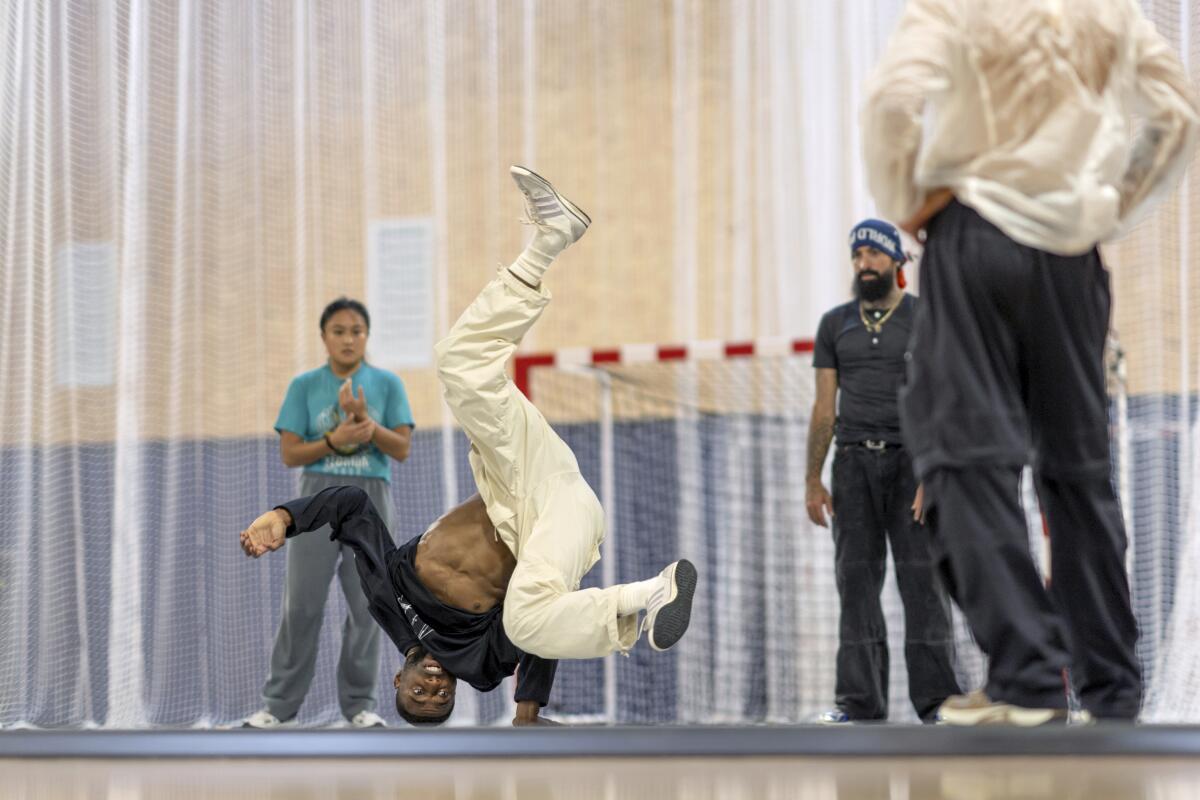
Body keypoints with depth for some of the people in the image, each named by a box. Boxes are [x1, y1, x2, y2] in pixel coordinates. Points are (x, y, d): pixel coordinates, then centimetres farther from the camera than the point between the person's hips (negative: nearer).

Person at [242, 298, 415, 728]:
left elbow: (402, 449, -2)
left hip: (370, 499, 1)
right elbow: (289, 453, 0)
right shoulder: (305, 386, 3)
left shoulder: (387, 384, 3)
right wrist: (334, 440, -16)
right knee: (302, 603, -2)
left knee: (366, 603, 2)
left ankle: (359, 702, 10)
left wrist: (364, 420, -17)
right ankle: (281, 703, 3)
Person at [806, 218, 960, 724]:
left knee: (922, 577, -9)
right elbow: (824, 407, 11)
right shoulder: (836, 325, 11)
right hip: (855, 460, 3)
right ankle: (860, 699, -1)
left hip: (913, 459, -3)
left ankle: (935, 698, -10)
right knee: (857, 577, -2)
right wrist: (813, 481, 4)